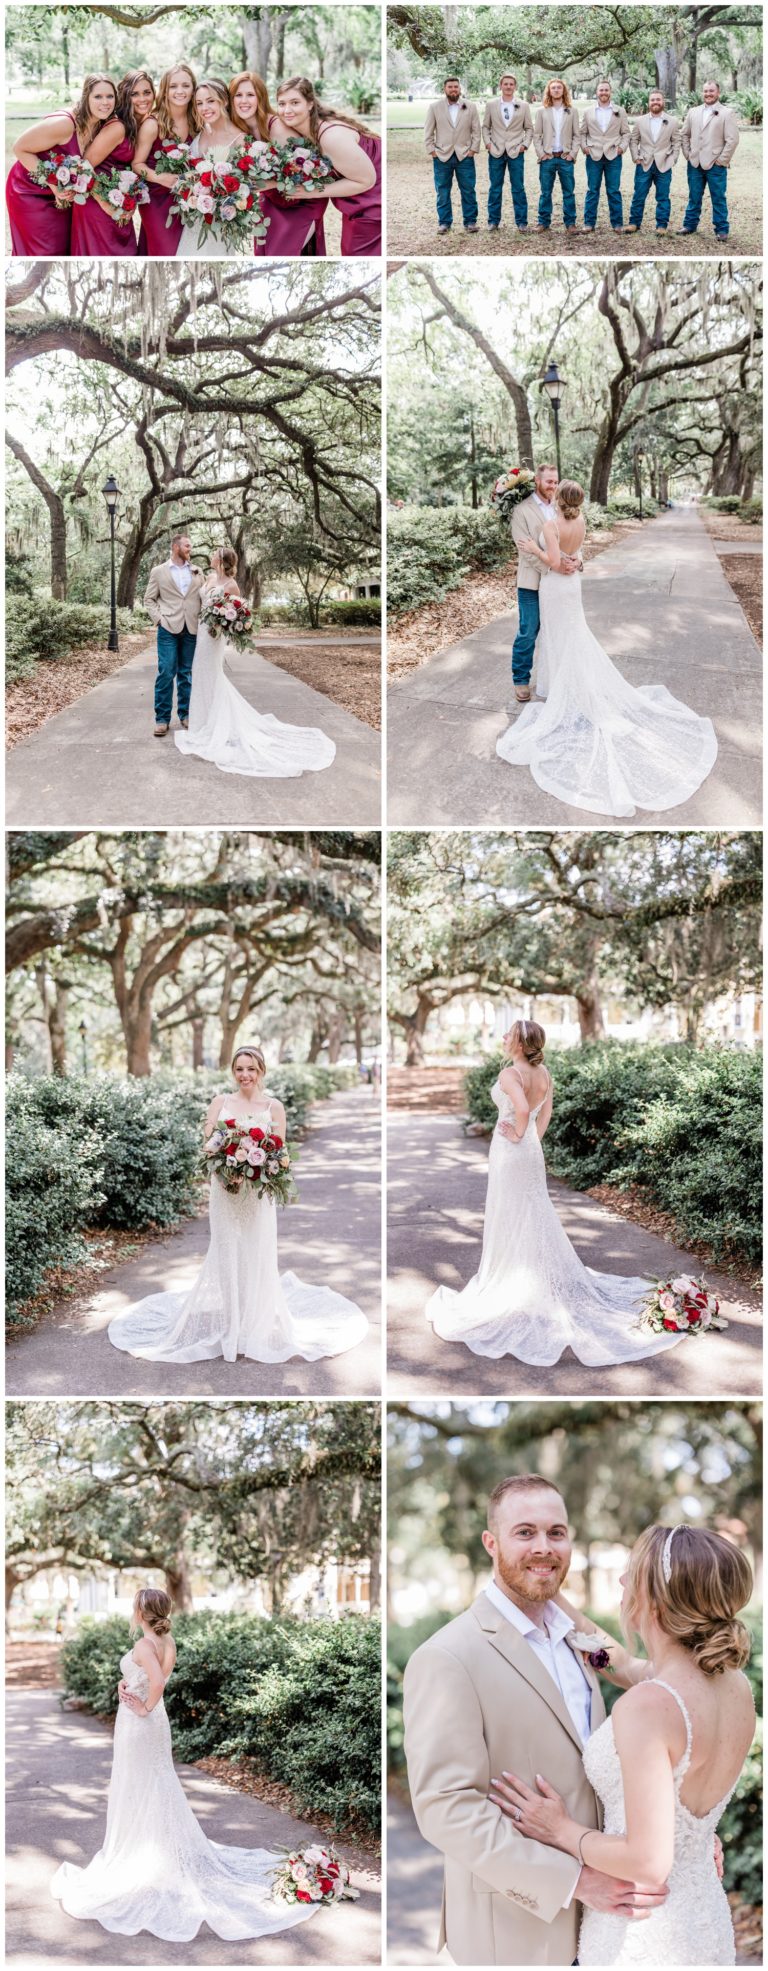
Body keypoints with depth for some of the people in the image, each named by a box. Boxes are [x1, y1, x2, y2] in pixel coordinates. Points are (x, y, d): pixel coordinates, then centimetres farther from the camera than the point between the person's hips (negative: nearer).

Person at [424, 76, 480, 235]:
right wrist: (431, 150, -3)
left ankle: (470, 222, 7)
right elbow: (428, 132, 5)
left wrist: (473, 149, -3)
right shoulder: (434, 107, 3)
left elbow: (476, 130, 5)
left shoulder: (470, 107, 5)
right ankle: (444, 223, 9)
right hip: (442, 156, 0)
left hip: (465, 156, 0)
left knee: (468, 191, 0)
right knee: (442, 192, 2)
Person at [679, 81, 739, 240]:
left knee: (719, 198, 0)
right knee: (694, 197, 12)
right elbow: (685, 134, 17)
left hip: (715, 164, -4)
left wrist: (722, 160, -12)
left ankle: (722, 230, 5)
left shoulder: (727, 113, -4)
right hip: (695, 163, 4)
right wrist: (687, 154, 6)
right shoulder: (693, 112, 9)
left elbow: (732, 139, -8)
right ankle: (690, 224, 23)